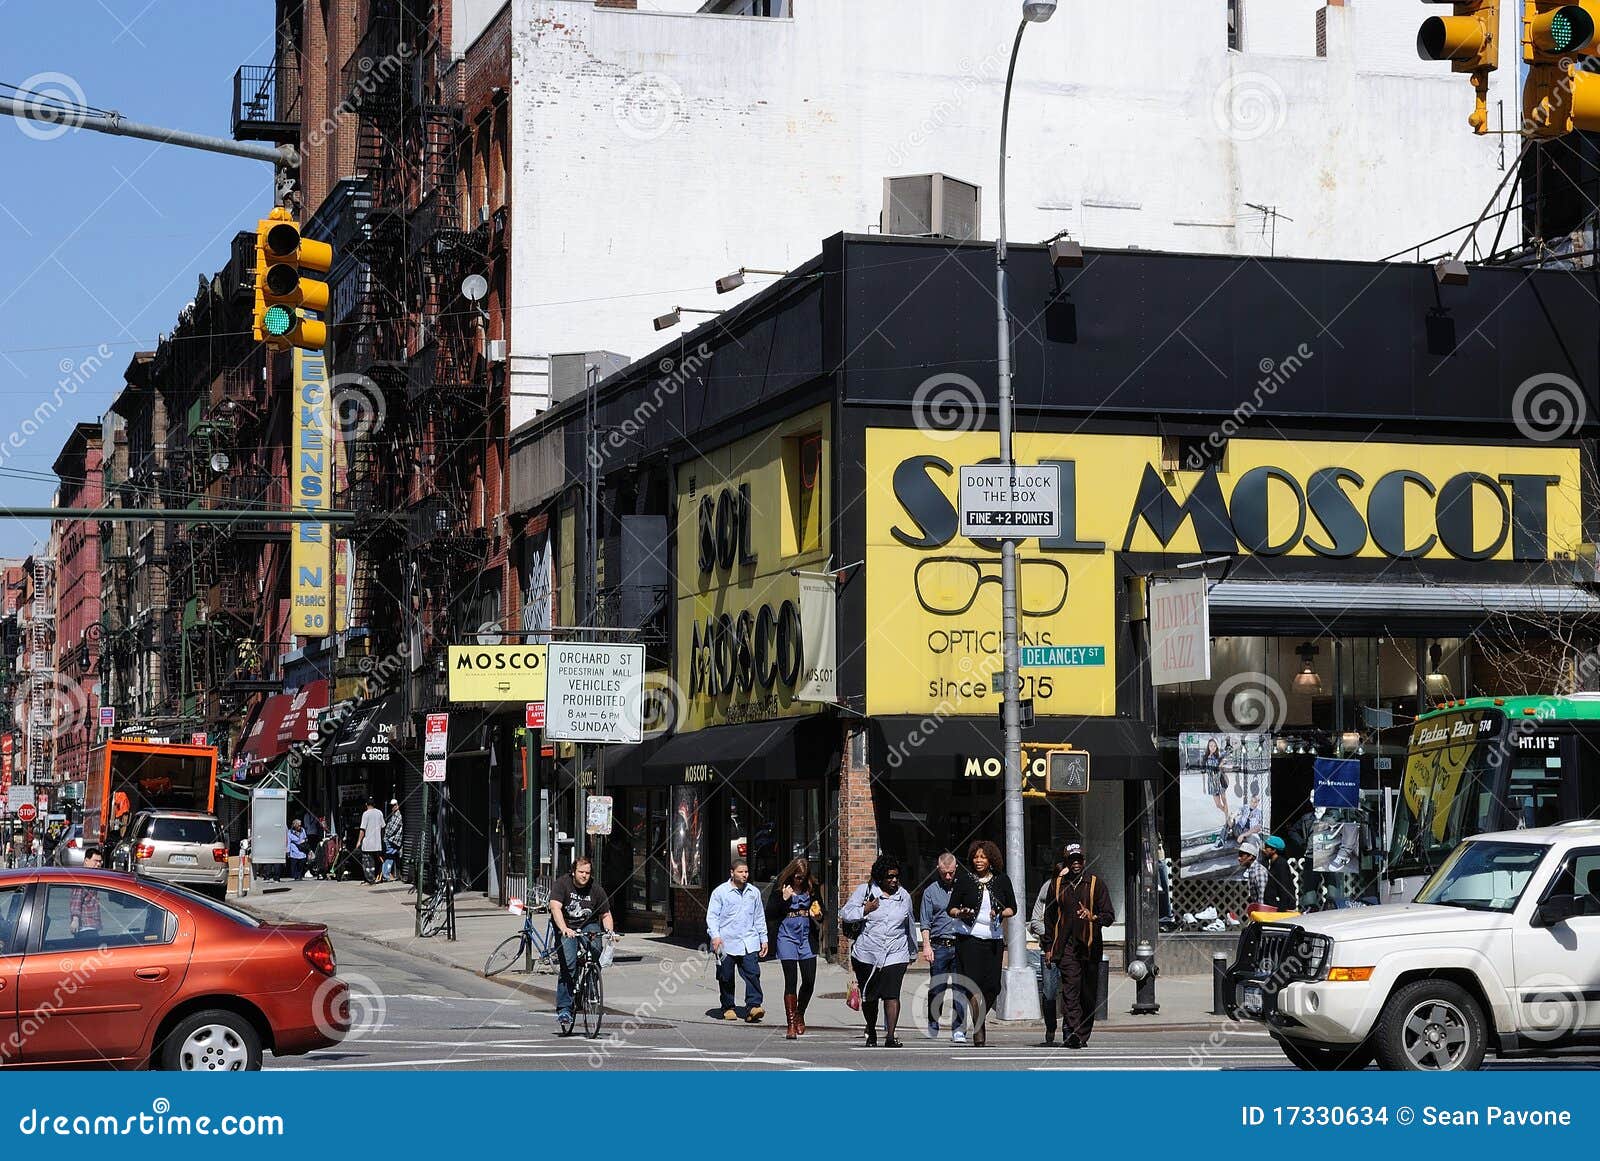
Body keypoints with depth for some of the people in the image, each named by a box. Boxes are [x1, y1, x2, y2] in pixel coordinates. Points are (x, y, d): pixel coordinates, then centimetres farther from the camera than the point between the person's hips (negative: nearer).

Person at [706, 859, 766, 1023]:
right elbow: (712, 915, -4)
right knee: (726, 978, 4)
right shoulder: (720, 892, 0)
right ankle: (728, 1008, 16)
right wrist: (715, 935, -17)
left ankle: (753, 1007, -14)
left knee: (752, 974, -11)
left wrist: (763, 939, 19)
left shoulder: (754, 892, 13)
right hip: (726, 942, -3)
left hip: (749, 942, 3)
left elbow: (759, 917, 21)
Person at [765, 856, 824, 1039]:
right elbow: (769, 913, -3)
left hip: (807, 937, 3)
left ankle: (799, 1015, 26)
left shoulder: (812, 887, 5)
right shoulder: (780, 886, -2)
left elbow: (820, 909, 17)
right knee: (791, 980, -6)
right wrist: (784, 899, -16)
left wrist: (818, 916, -5)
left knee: (809, 981, 0)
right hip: (786, 936, -3)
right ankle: (791, 1024, -2)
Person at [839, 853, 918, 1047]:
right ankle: (871, 1034, 29)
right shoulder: (865, 890, 1)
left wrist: (913, 952, 28)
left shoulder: (904, 895, 10)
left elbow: (910, 925, 21)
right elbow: (845, 913, 0)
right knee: (869, 997, 9)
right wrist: (864, 910, -15)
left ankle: (890, 1036, -15)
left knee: (892, 995, -14)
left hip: (896, 955, 1)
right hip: (867, 954, 0)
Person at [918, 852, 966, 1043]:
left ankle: (958, 1030, -4)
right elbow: (925, 923, 6)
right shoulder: (930, 891, 9)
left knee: (959, 989, -4)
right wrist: (926, 945, -4)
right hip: (939, 946, 0)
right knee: (936, 989, 0)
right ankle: (932, 1029, 11)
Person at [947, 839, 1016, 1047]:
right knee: (973, 983, -12)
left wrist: (1000, 914, -7)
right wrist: (961, 914, -15)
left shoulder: (1002, 881, 8)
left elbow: (1012, 908, 13)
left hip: (994, 938, 2)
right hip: (969, 938, -2)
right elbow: (951, 909, 7)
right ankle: (978, 1030, -7)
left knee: (992, 986, 0)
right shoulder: (965, 880, 3)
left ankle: (979, 1019, 26)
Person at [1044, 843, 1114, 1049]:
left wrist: (1093, 918, -18)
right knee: (1070, 986, -17)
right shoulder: (1058, 885, 12)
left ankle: (1083, 1036, 13)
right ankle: (1071, 1030, -29)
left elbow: (1109, 915, 3)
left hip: (1090, 946, 0)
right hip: (1066, 946, 0)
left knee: (1088, 993, 4)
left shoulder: (1095, 883, 7)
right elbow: (1049, 916, 19)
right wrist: (1049, 946, 13)